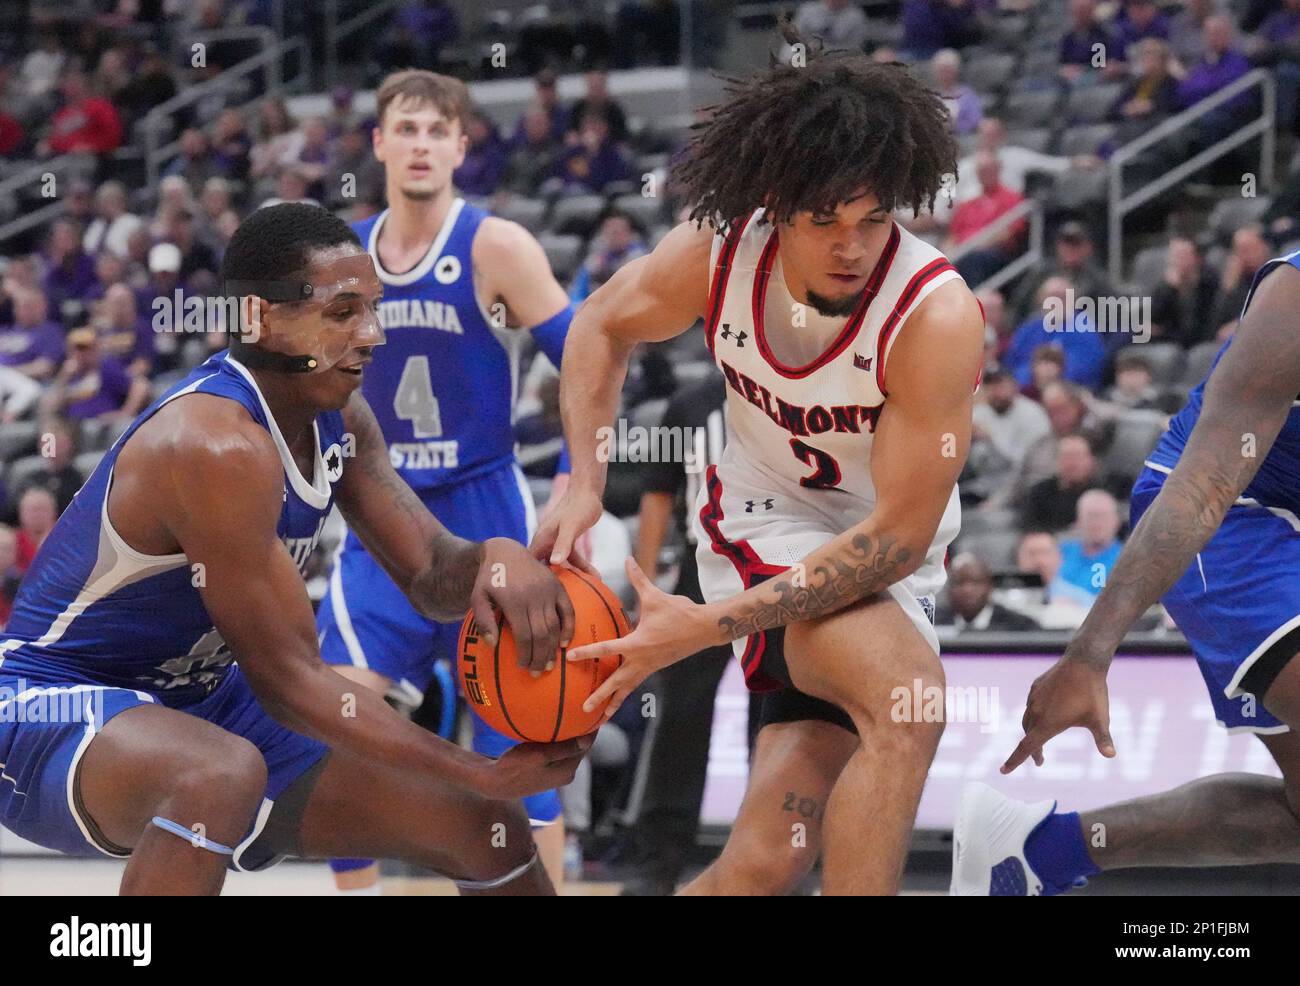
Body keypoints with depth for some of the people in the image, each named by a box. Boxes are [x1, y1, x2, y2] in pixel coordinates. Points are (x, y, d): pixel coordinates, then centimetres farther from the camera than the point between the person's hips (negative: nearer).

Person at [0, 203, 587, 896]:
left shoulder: (338, 419, 0)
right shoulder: (218, 444, -29)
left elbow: (431, 579, 5)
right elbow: (288, 680, -26)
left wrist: (494, 560, -21)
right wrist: (485, 777, -25)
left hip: (203, 705, 10)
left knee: (488, 830, 6)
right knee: (224, 772, -44)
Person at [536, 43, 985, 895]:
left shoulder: (937, 319, -27)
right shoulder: (718, 254, -16)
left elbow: (898, 538, -26)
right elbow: (603, 328, 8)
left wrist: (709, 626, -29)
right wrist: (584, 486, -7)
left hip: (883, 571, 0)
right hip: (765, 530, 0)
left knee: (768, 861, -7)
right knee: (908, 697, -32)